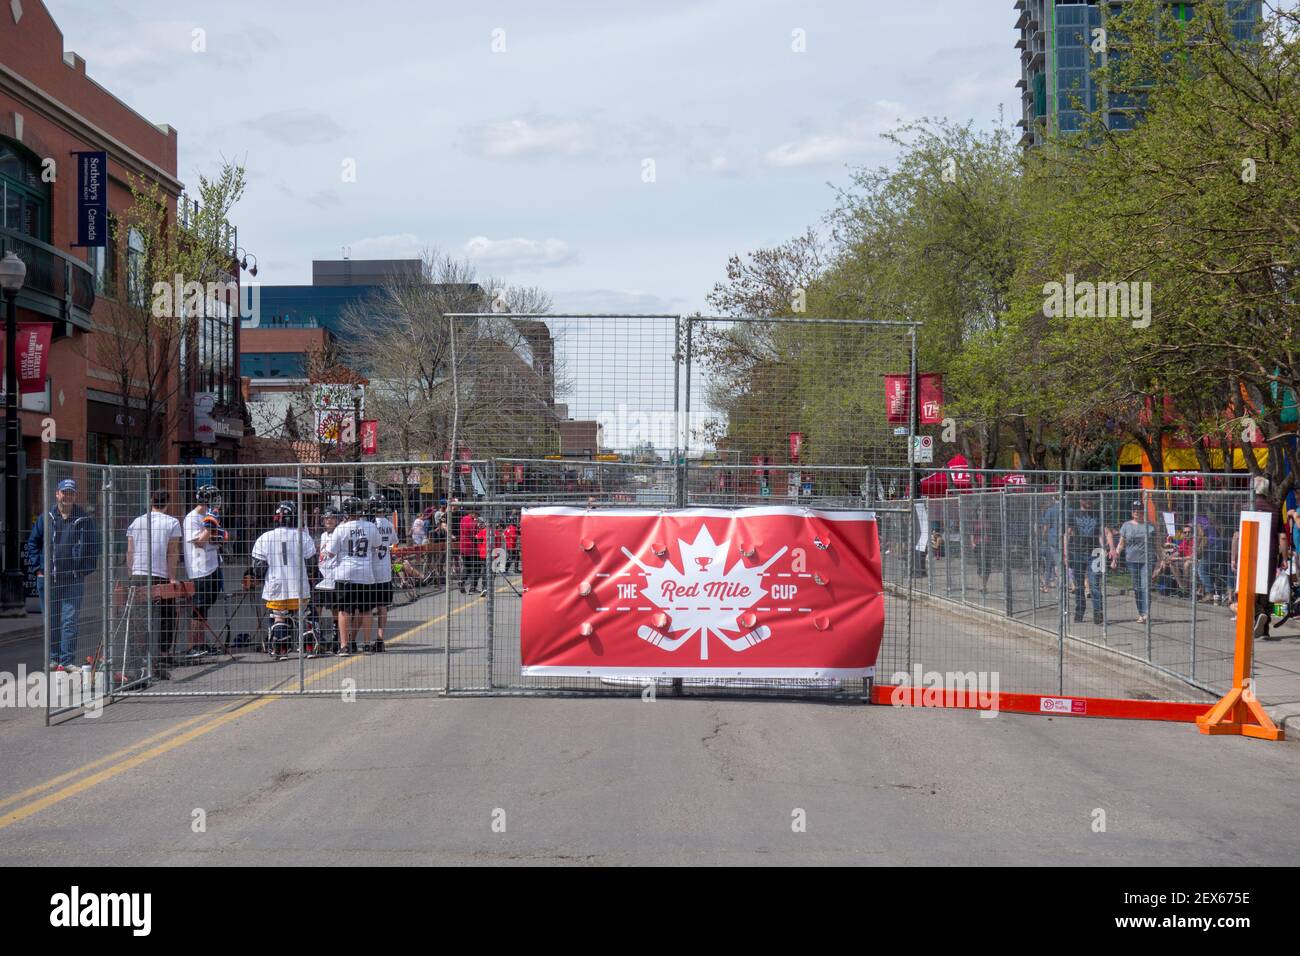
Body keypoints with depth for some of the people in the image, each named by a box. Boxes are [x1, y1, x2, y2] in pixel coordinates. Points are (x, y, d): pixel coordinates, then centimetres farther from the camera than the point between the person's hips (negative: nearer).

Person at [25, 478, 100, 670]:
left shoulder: (85, 520, 2)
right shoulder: (46, 519, 8)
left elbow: (93, 547, 7)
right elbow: (32, 543, 14)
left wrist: (85, 570, 0)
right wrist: (37, 568, 6)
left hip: (74, 580, -2)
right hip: (47, 580, 2)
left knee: (70, 621, -6)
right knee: (51, 622, 9)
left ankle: (67, 660, -3)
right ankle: (54, 658, 19)